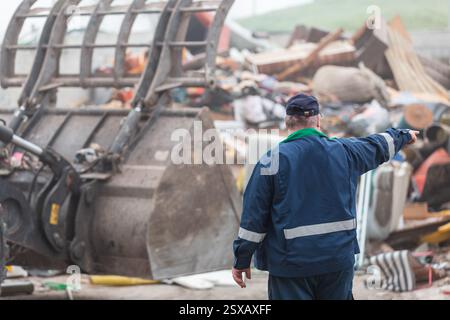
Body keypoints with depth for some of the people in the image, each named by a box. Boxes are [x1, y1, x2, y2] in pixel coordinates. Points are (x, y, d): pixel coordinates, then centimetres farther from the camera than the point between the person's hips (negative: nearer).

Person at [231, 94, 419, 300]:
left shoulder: (273, 159, -7)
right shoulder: (343, 151, 4)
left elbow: (253, 215, -7)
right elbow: (378, 146, 25)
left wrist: (242, 260, 1)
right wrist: (404, 136, 47)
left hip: (290, 262, -3)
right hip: (338, 259, 3)